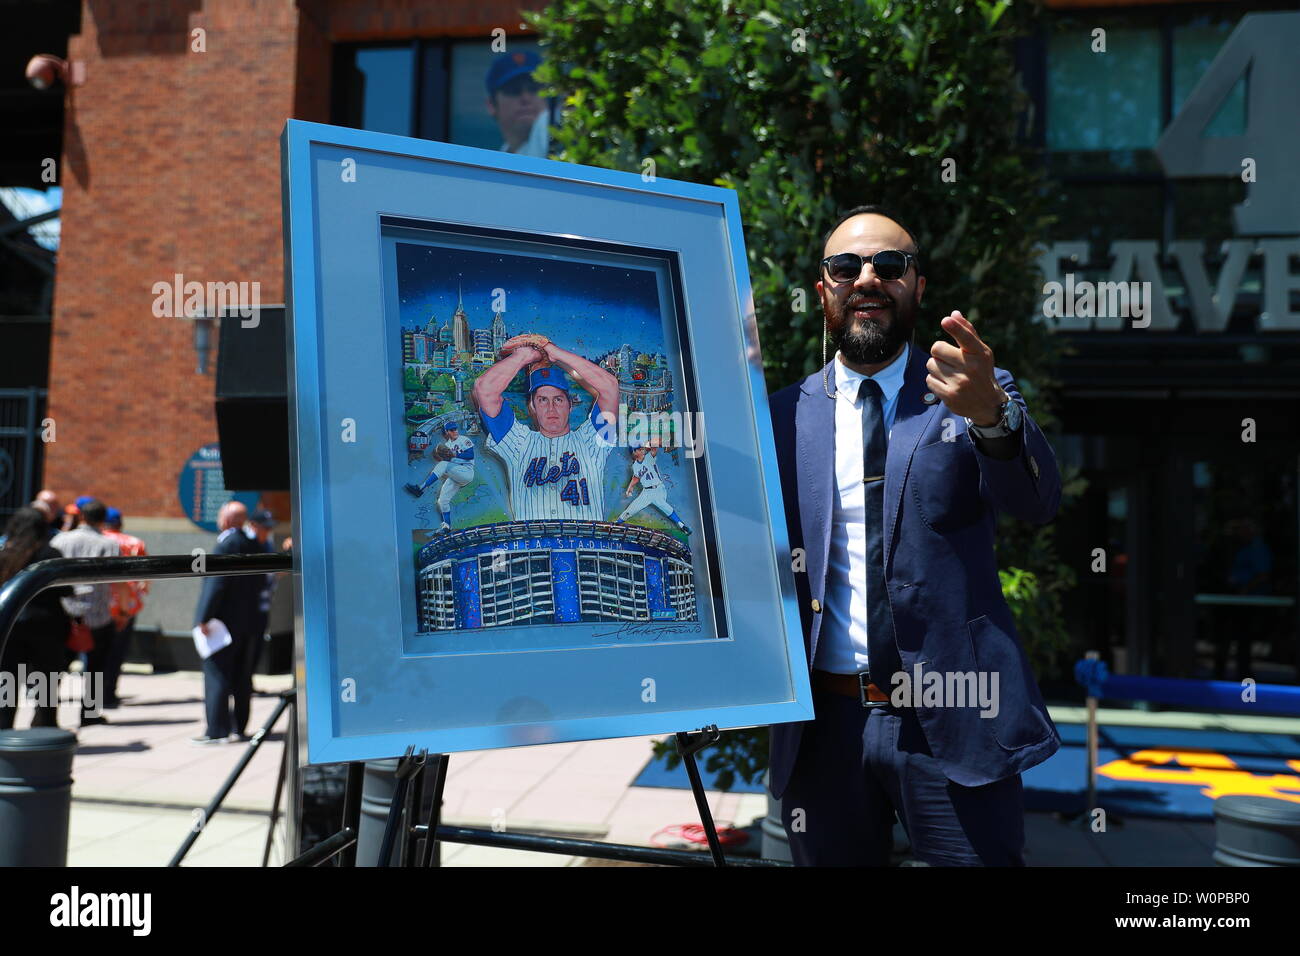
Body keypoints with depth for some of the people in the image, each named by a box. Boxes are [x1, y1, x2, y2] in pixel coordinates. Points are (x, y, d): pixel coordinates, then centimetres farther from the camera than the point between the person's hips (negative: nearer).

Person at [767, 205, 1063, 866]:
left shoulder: (983, 396, 2)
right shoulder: (783, 415, 6)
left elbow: (1038, 502, -16)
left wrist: (990, 413, -36)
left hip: (952, 726, -1)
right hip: (823, 725, 2)